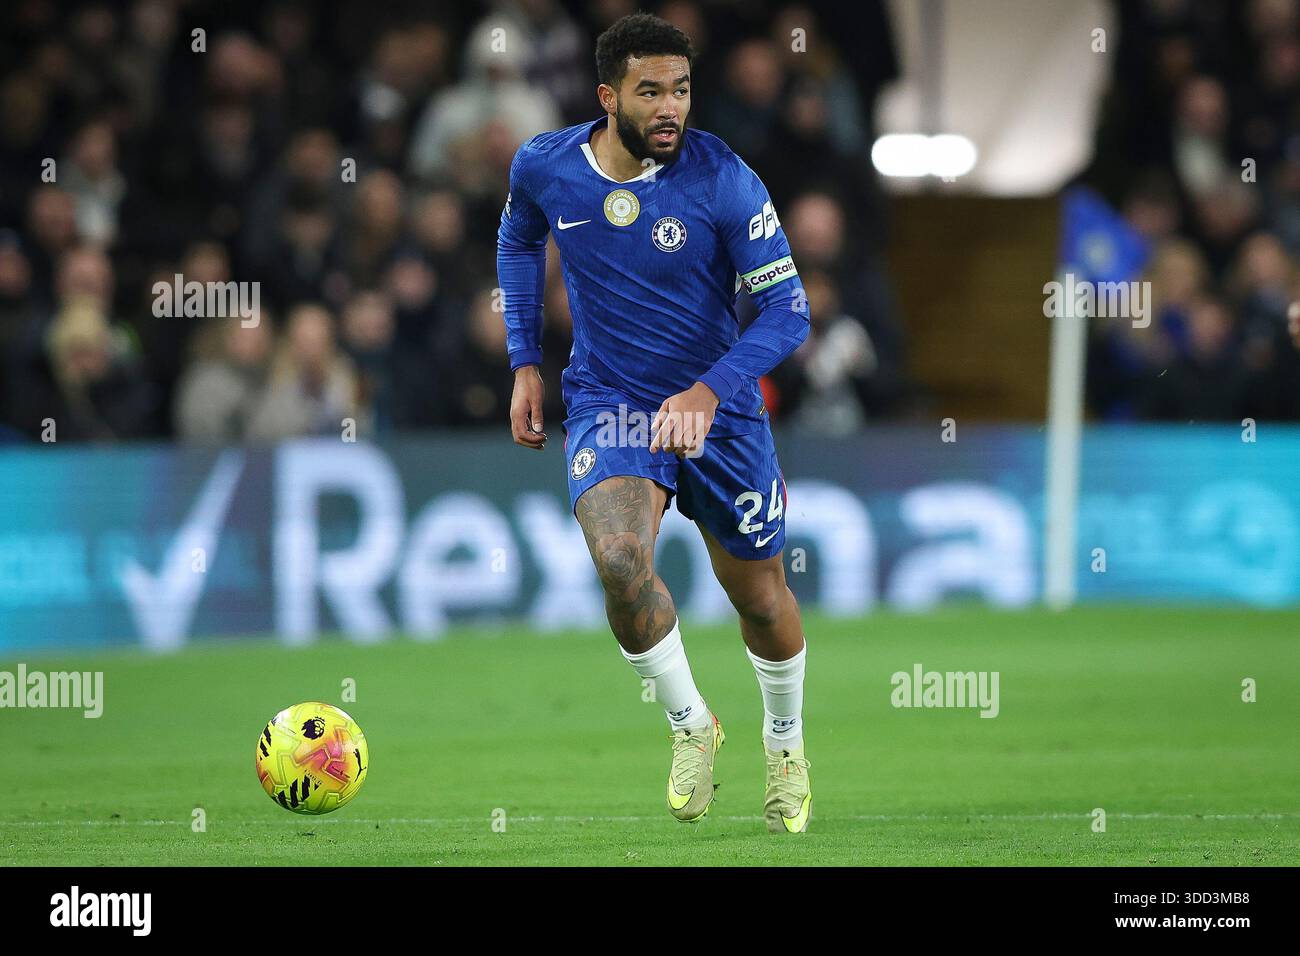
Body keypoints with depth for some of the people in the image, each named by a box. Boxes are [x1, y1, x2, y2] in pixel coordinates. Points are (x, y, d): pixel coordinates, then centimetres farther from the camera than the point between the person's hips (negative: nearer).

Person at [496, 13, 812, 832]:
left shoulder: (723, 180, -18)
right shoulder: (544, 168, -9)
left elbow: (789, 310, -16)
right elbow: (519, 243, 15)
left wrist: (710, 390, -30)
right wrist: (525, 362, 9)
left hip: (721, 406, 0)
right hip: (609, 401, 0)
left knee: (761, 597, 11)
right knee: (620, 560, -28)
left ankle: (786, 746, 42)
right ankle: (691, 724, -3)